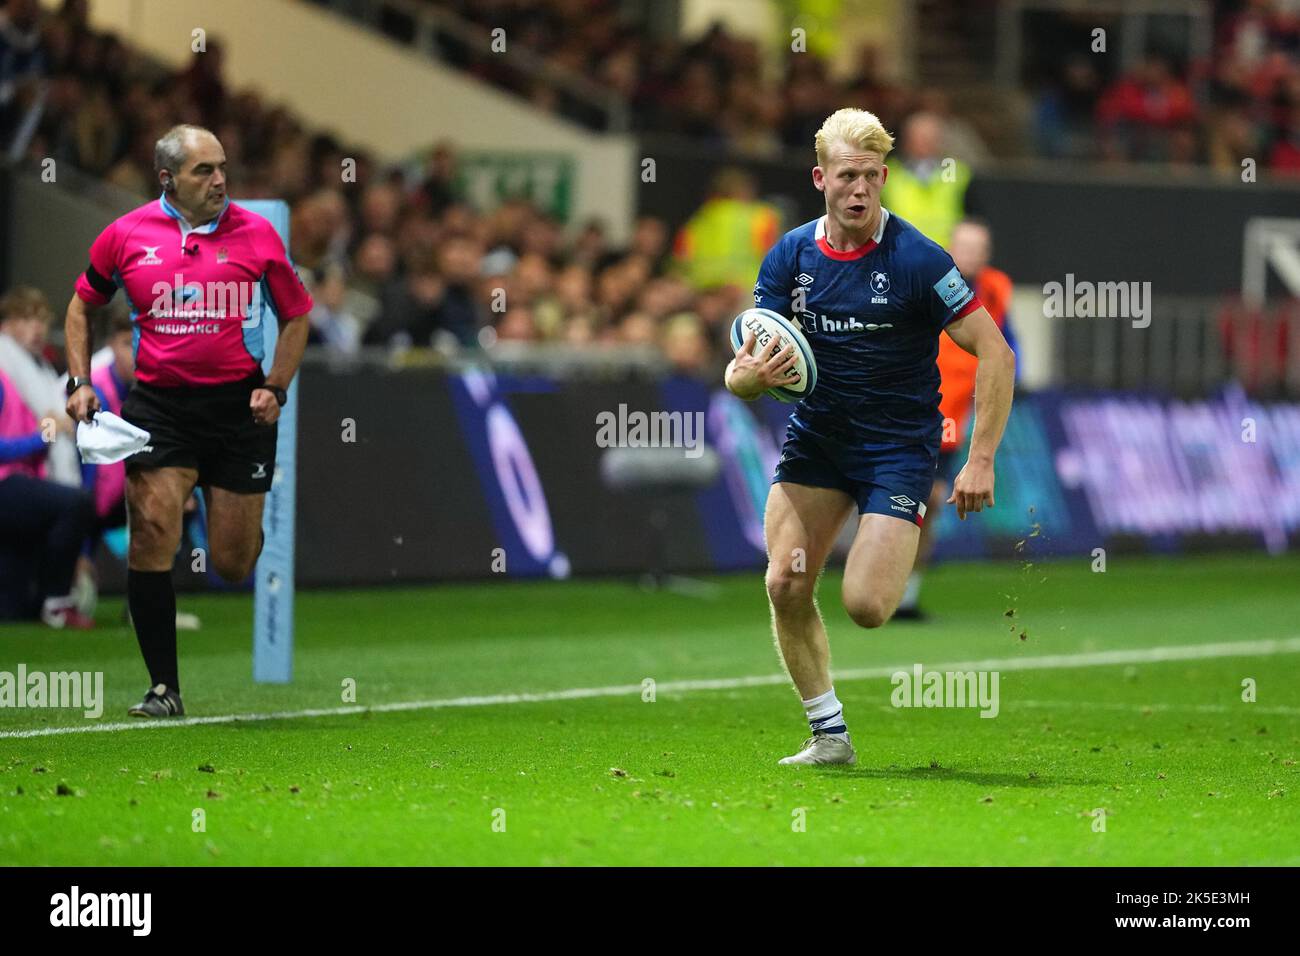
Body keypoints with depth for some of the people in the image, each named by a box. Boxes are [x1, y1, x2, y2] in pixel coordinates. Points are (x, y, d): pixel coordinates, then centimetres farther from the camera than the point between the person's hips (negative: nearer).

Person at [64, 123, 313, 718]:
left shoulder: (256, 234, 0)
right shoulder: (126, 235, 2)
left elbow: (296, 314, 11)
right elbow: (82, 305, 17)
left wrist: (276, 388, 0)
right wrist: (79, 383, 7)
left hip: (239, 406, 0)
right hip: (158, 403, 0)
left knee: (232, 562, 1)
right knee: (153, 531, -15)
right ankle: (164, 686, -7)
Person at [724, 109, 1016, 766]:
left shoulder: (916, 260, -17)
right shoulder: (791, 255, -3)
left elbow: (996, 355, -15)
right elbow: (741, 373, -2)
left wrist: (980, 461, -19)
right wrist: (751, 375, -28)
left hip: (898, 446, -4)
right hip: (816, 435, 4)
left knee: (866, 605, -15)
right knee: (786, 585, -8)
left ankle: (915, 533, 20)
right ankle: (829, 735, 9)